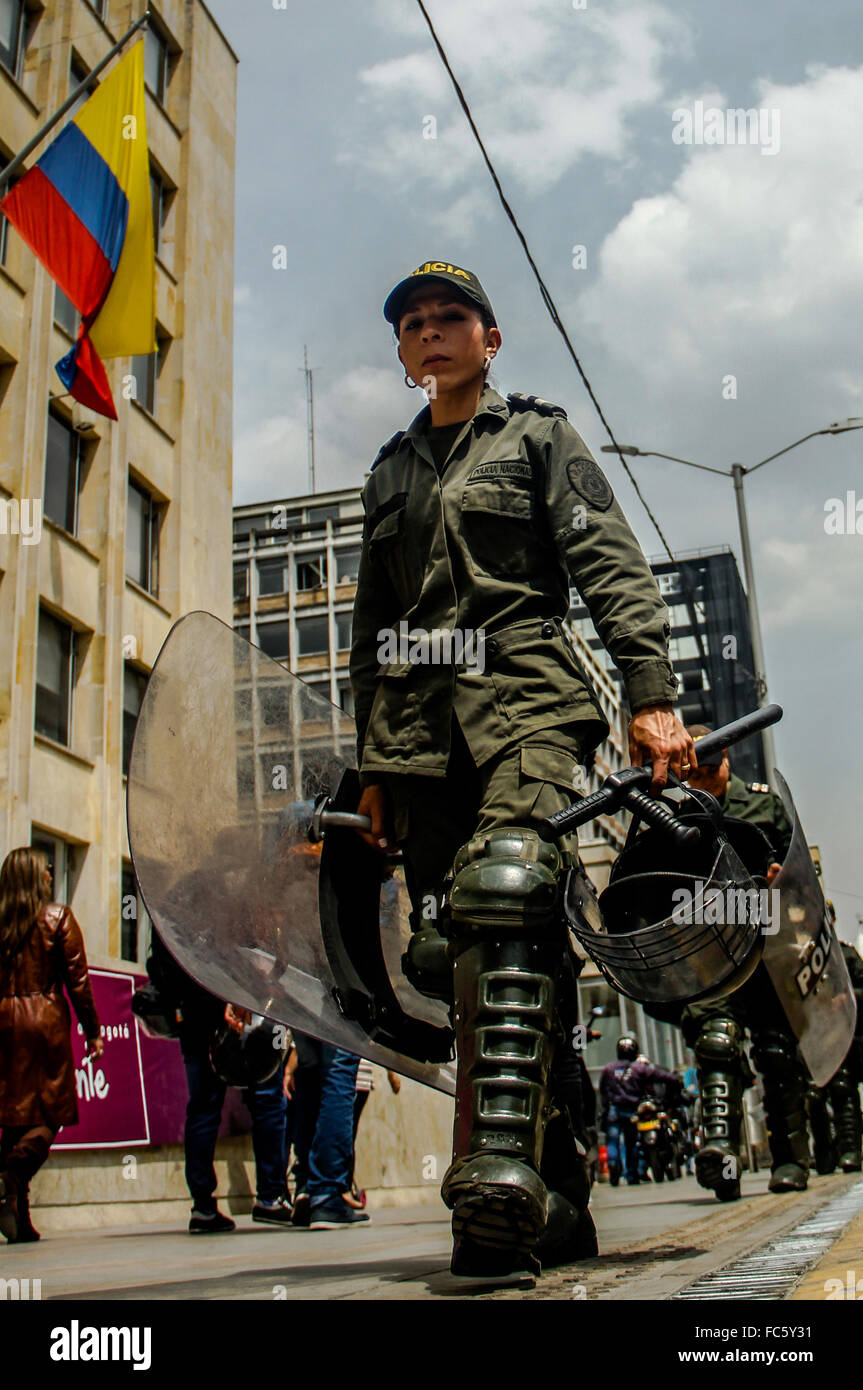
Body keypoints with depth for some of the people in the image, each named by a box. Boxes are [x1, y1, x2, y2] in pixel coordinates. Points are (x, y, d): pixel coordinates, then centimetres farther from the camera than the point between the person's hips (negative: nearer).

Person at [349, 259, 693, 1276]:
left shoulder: (539, 437, 14)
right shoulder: (390, 472, 27)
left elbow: (611, 566, 1)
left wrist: (650, 693, -14)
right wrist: (372, 764, 19)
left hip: (524, 700, -5)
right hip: (417, 721, 5)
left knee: (502, 897, -29)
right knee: (450, 944, -3)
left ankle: (500, 1182, -34)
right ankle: (554, 1191, 6)